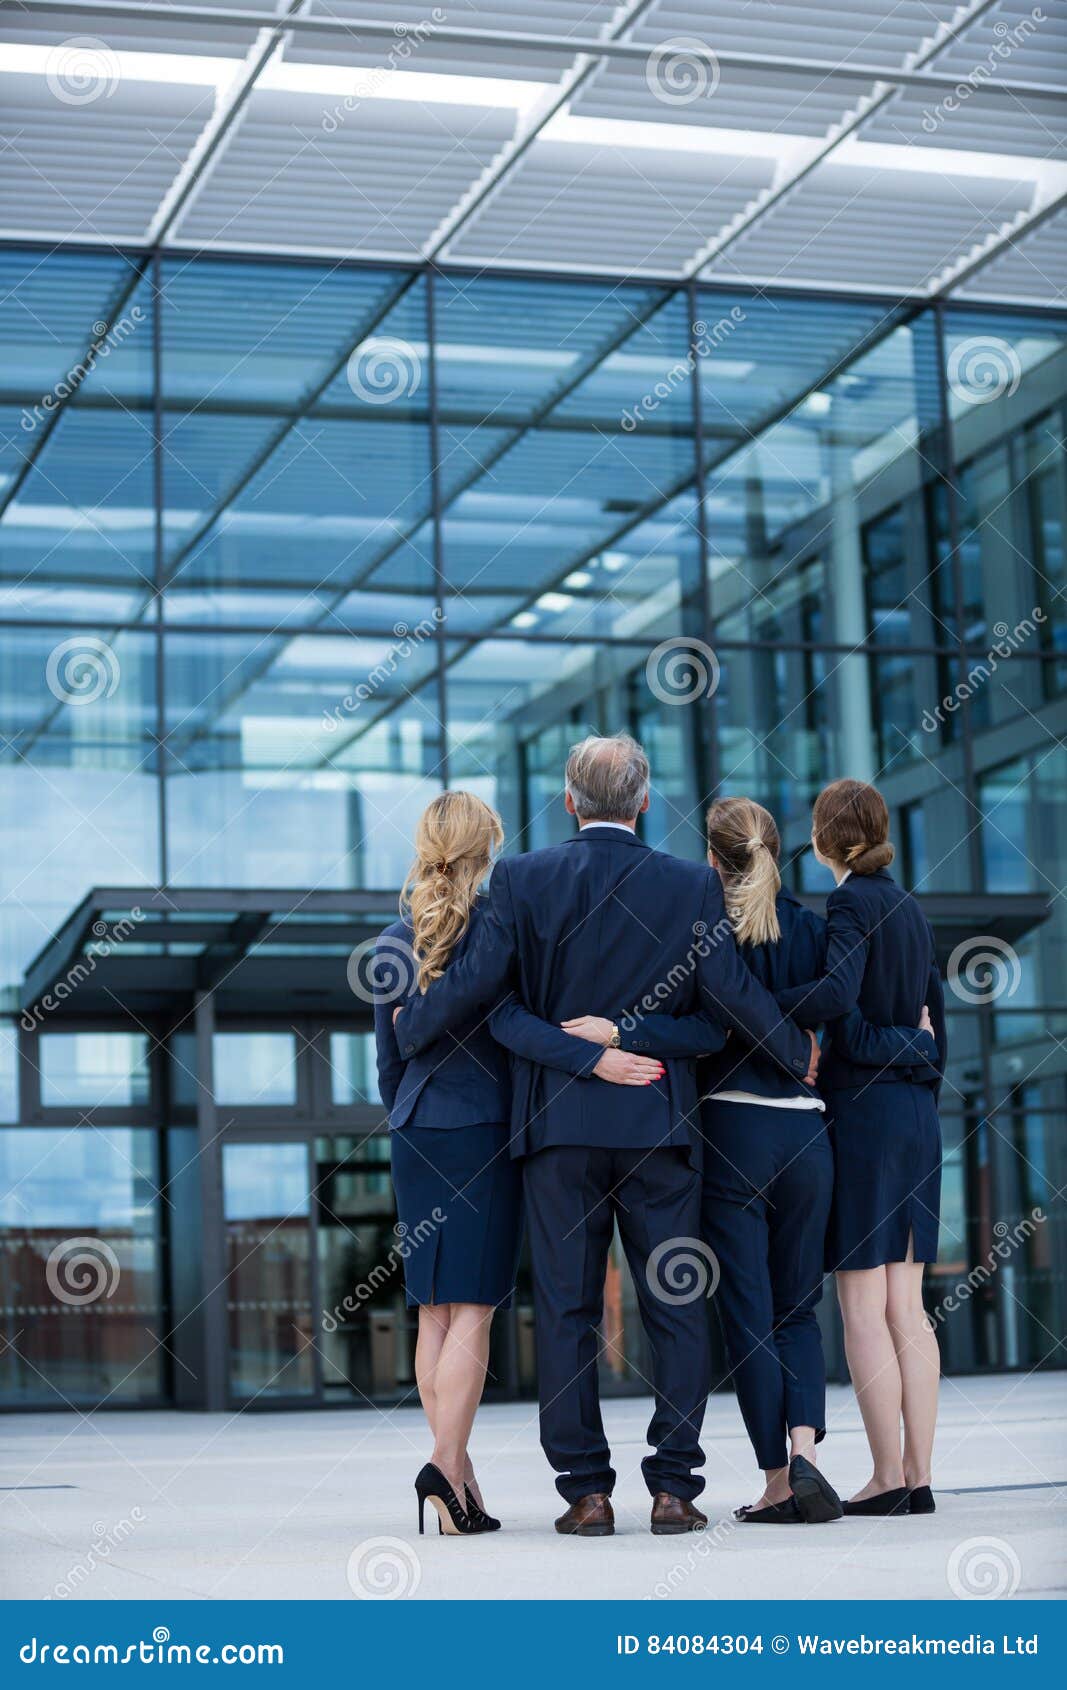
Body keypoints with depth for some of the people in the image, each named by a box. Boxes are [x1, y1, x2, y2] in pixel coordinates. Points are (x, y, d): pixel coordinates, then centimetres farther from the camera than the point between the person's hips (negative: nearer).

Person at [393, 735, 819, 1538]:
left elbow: (476, 981, -5)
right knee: (676, 1310, 7)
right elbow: (731, 989, -5)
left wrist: (407, 1029, 13)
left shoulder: (522, 878, -3)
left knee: (566, 1313, 5)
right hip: (660, 1123, 0)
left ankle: (587, 1492, 5)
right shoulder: (691, 885, -2)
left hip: (558, 1122, 0)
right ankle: (673, 1489, 5)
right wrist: (798, 1051, 12)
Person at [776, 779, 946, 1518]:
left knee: (862, 1306, -4)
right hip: (915, 1113, 8)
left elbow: (837, 994, -26)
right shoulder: (911, 909, 15)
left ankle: (889, 1477, -3)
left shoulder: (852, 902, -8)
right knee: (906, 1305, 7)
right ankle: (919, 1476, 7)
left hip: (862, 1110, -8)